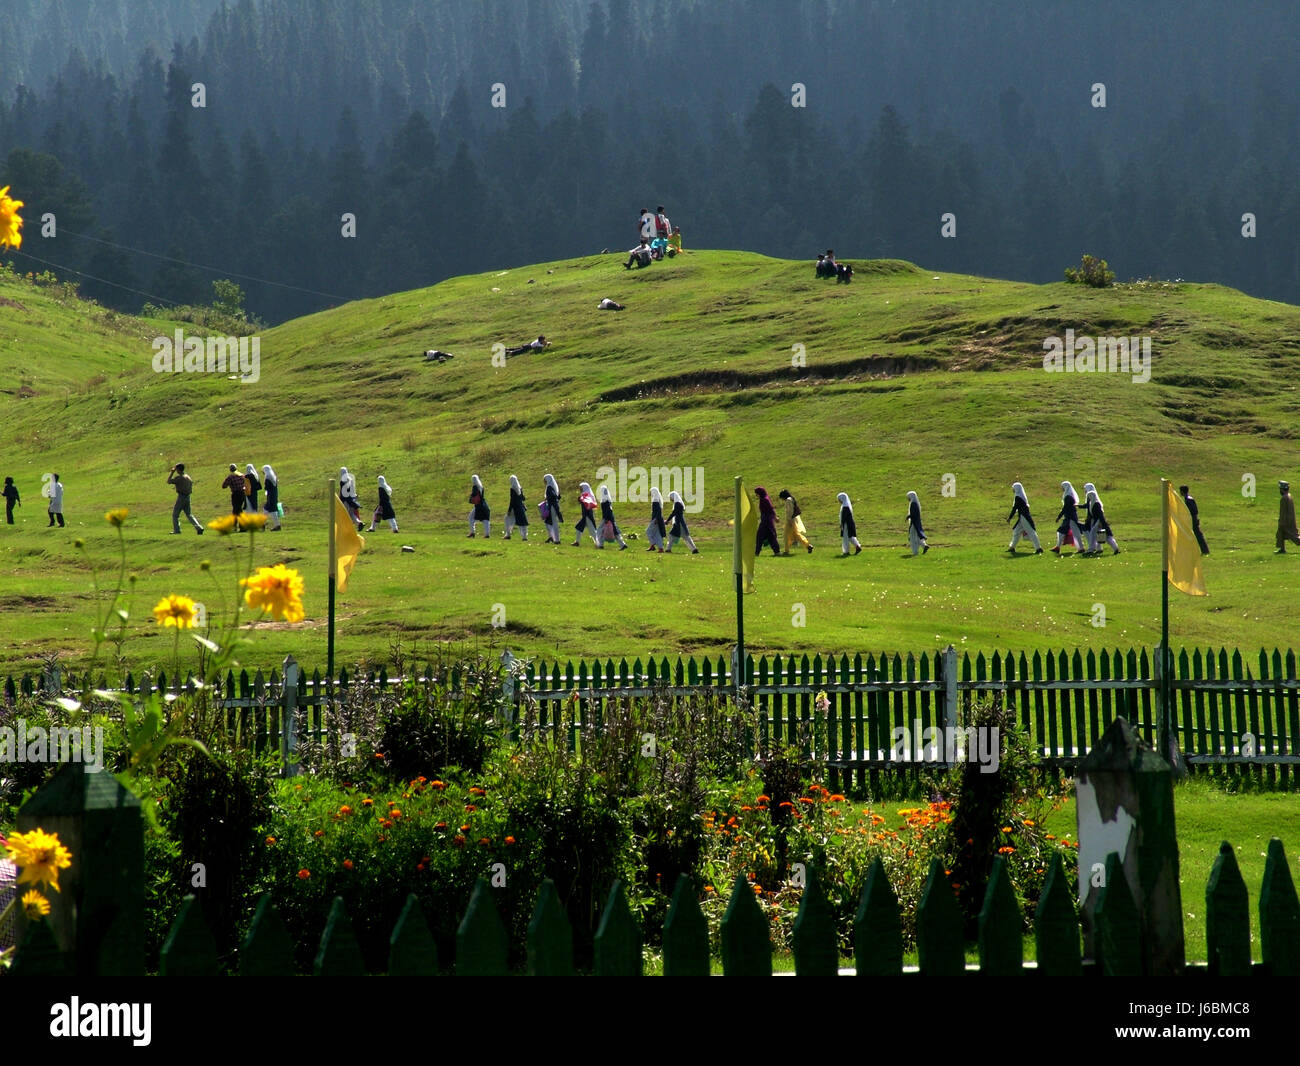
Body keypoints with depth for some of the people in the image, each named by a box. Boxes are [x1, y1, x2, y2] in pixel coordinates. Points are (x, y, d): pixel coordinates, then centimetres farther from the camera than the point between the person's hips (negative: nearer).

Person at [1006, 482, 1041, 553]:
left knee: (1031, 532, -7)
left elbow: (1014, 508, -15)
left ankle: (1038, 548, -6)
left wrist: (1009, 518, -7)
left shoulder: (1017, 497, -15)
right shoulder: (1022, 496, 13)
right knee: (1016, 531, 17)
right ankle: (1012, 547, 25)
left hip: (1023, 517, -10)